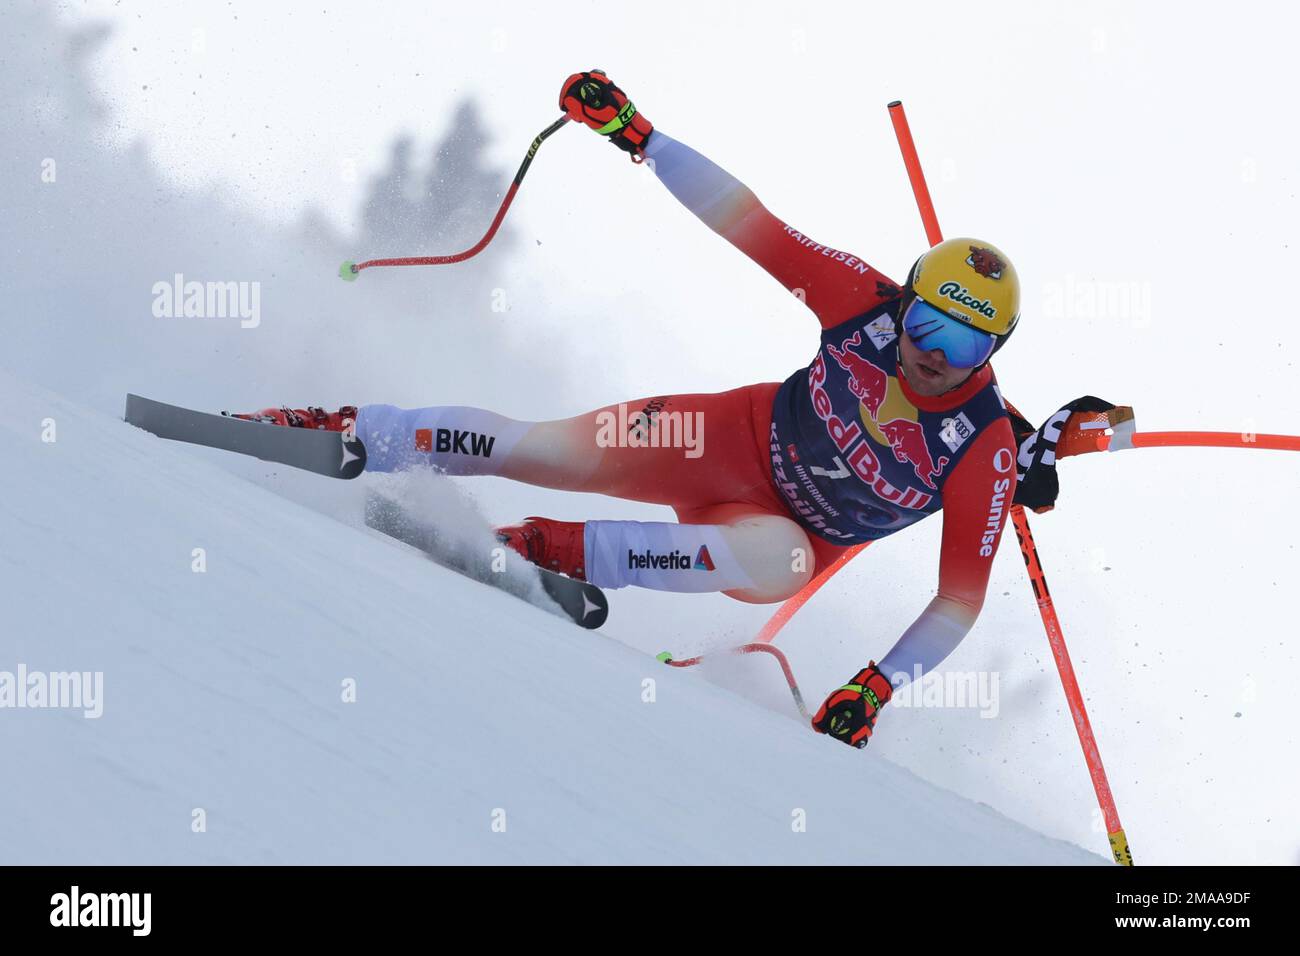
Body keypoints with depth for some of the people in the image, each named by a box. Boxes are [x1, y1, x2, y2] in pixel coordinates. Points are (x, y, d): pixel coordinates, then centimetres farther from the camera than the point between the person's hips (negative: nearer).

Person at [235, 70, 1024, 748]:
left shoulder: (984, 454, -23)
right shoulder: (868, 305, -18)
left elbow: (963, 596, -18)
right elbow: (751, 225, -17)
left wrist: (876, 689, -26)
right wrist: (636, 134, -23)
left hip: (799, 533, -2)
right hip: (742, 439, 2)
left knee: (780, 563, -40)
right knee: (534, 450, -14)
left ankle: (554, 551, -32)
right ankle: (347, 435, -1)